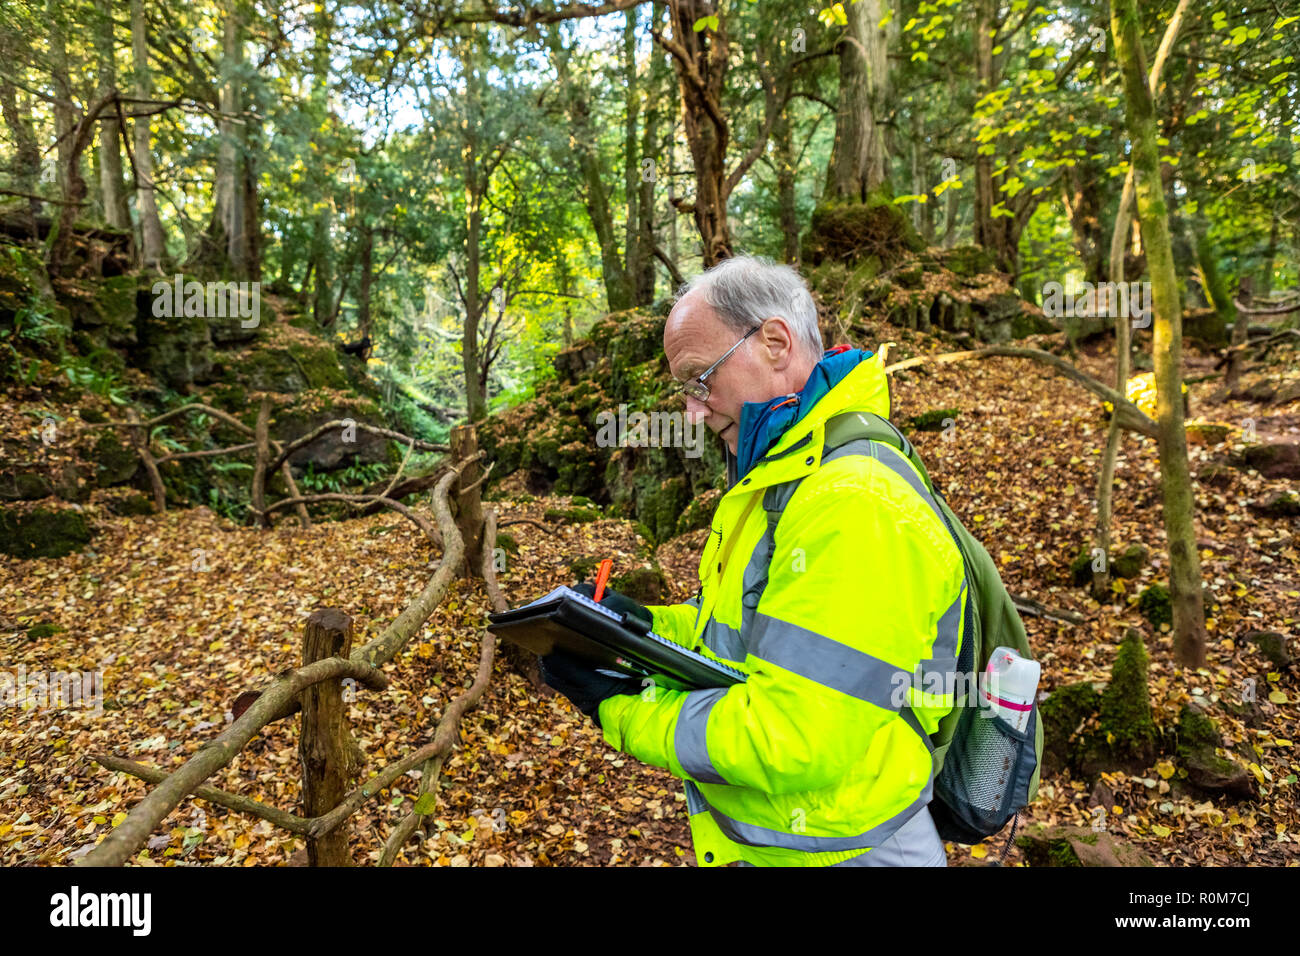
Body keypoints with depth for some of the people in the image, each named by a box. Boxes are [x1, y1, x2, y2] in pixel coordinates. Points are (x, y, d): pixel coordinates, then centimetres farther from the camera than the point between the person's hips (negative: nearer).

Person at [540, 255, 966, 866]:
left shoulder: (854, 505, -28)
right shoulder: (782, 474, 7)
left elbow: (795, 744, -30)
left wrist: (623, 712, -20)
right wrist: (648, 626, -3)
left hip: (832, 849, -9)